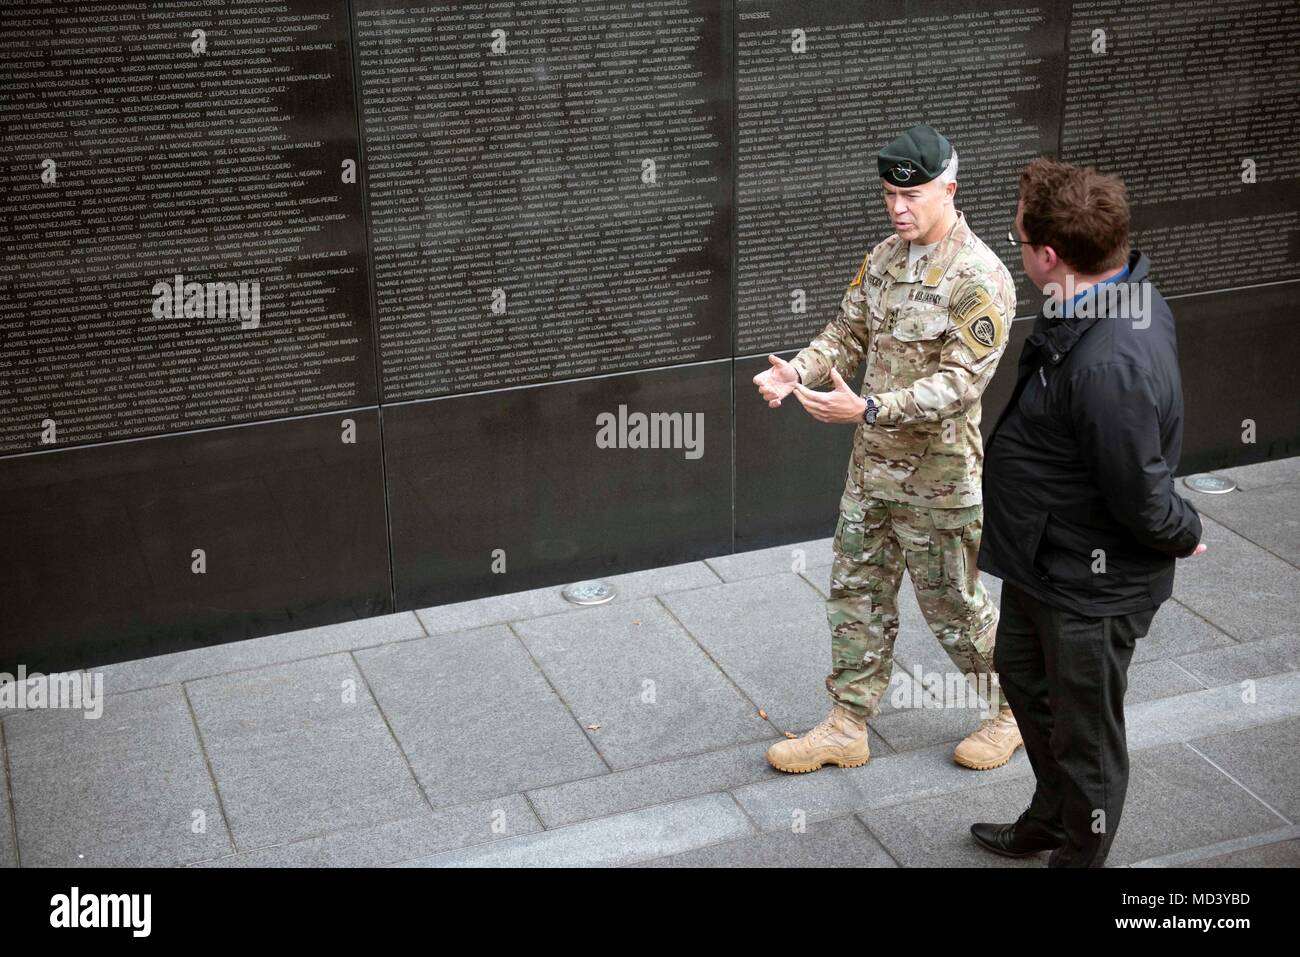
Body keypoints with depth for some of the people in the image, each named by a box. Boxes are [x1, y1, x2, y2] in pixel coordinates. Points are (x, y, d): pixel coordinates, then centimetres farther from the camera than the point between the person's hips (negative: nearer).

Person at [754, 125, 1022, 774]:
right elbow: (848, 334, 9)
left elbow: (960, 382, -26)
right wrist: (796, 372, -11)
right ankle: (847, 727, 26)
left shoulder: (979, 278, -20)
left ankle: (1015, 708, 31)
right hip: (872, 463, 7)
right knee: (857, 592, 13)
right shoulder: (884, 258, 4)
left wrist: (868, 409, -36)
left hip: (938, 475, -7)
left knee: (951, 604, 7)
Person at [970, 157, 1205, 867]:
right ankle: (1050, 819, 54)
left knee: (1083, 732, 13)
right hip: (1044, 557, 10)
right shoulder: (1126, 292, -6)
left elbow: (1145, 504, -28)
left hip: (1091, 584, -10)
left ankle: (1079, 854, 38)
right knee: (1023, 676, 30)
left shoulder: (1110, 366, -38)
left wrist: (1185, 534, -8)